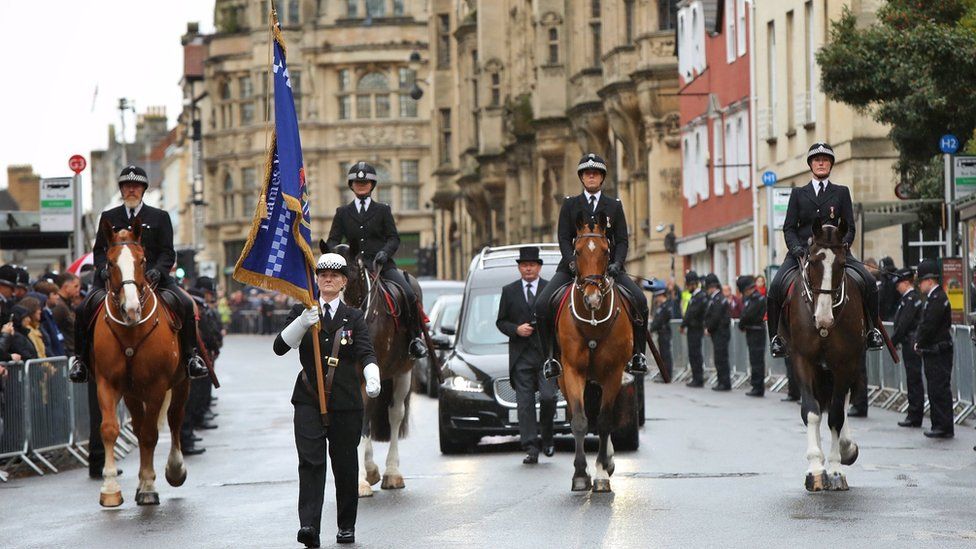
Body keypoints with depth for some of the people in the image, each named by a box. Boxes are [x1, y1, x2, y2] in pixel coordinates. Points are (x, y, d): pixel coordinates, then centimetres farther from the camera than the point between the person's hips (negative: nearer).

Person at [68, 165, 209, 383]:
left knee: (186, 305, -22)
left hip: (152, 276, -1)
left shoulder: (160, 217, 12)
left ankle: (190, 355, -10)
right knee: (84, 310, -22)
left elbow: (168, 253, 6)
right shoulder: (108, 217, 17)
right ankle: (80, 359, -7)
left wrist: (157, 270, -15)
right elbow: (99, 250, 14)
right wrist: (104, 268, -8)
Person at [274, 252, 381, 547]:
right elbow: (280, 347, -3)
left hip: (346, 401, 1)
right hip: (309, 400, -1)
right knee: (310, 462, -13)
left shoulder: (354, 317, 8)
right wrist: (301, 323, -20)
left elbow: (366, 353, -6)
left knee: (345, 464, 7)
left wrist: (372, 378, -28)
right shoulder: (301, 311, 9)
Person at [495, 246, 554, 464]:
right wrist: (516, 330, -8)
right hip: (521, 355, 1)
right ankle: (531, 449, -2)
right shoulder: (509, 291, 11)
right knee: (524, 403, -3)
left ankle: (547, 437, 13)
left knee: (548, 397, -11)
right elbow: (501, 321, 11)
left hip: (547, 353, -1)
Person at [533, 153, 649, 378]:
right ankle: (552, 357, -9)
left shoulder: (614, 206, 12)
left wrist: (617, 263, -12)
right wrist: (573, 262, -15)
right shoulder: (570, 204, 11)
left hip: (608, 265, 0)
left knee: (639, 300, -23)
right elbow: (563, 238, 3)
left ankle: (637, 353, -11)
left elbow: (622, 240, 7)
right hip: (574, 265, 0)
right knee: (542, 304, -21)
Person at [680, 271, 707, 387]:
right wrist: (684, 325, 6)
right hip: (692, 330, 9)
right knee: (693, 355, 12)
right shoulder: (694, 296, 15)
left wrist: (683, 325, -10)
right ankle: (696, 379, 16)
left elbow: (692, 313, -19)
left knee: (695, 355, -7)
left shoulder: (701, 297, -16)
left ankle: (699, 380, -4)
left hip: (696, 330, -9)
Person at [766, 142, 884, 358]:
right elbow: (789, 228, 8)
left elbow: (849, 227, 8)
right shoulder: (798, 193, 14)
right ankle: (776, 336, -11)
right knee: (776, 287, -25)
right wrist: (796, 248, -11)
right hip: (802, 250, 0)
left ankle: (871, 330, -5)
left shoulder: (841, 193, 14)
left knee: (868, 282, -22)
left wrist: (842, 245, -13)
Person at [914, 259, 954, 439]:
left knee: (940, 389, -8)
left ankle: (945, 426, -7)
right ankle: (939, 425, 16)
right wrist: (919, 343, 7)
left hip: (938, 353, -10)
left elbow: (928, 326, -19)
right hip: (932, 353, 10)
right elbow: (924, 323, 18)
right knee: (935, 390, 12)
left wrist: (919, 344, -7)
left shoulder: (938, 299, -15)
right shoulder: (933, 298, 17)